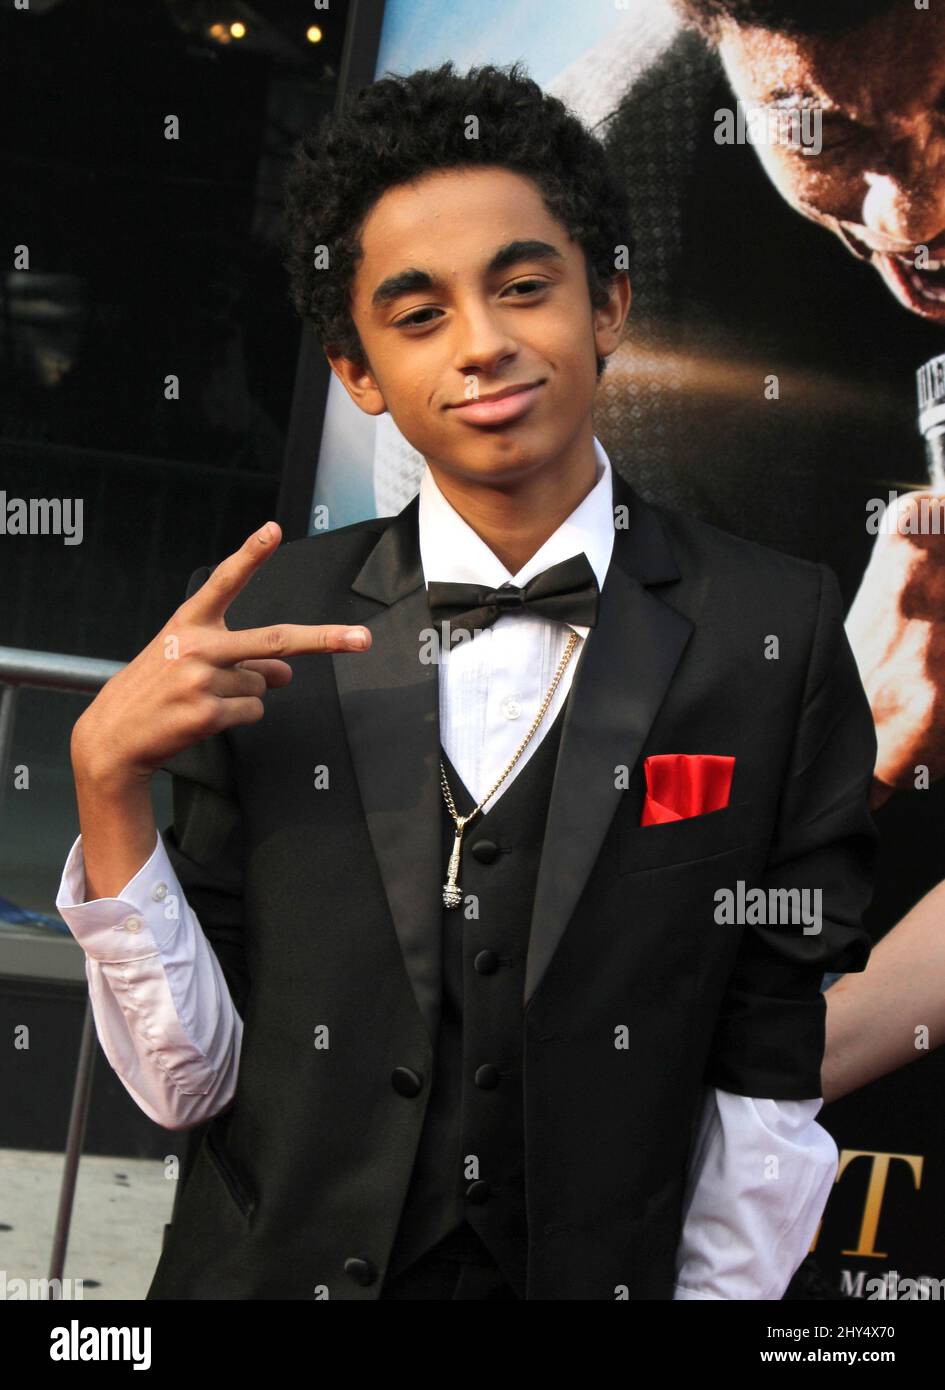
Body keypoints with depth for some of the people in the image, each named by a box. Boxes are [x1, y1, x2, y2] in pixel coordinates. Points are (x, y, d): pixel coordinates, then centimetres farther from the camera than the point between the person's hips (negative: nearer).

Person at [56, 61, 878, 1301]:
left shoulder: (775, 631, -12)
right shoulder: (256, 624, -7)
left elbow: (777, 1070, -7)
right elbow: (191, 1083, -9)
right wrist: (108, 780, -20)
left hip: (610, 1269, -1)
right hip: (277, 1269, 1)